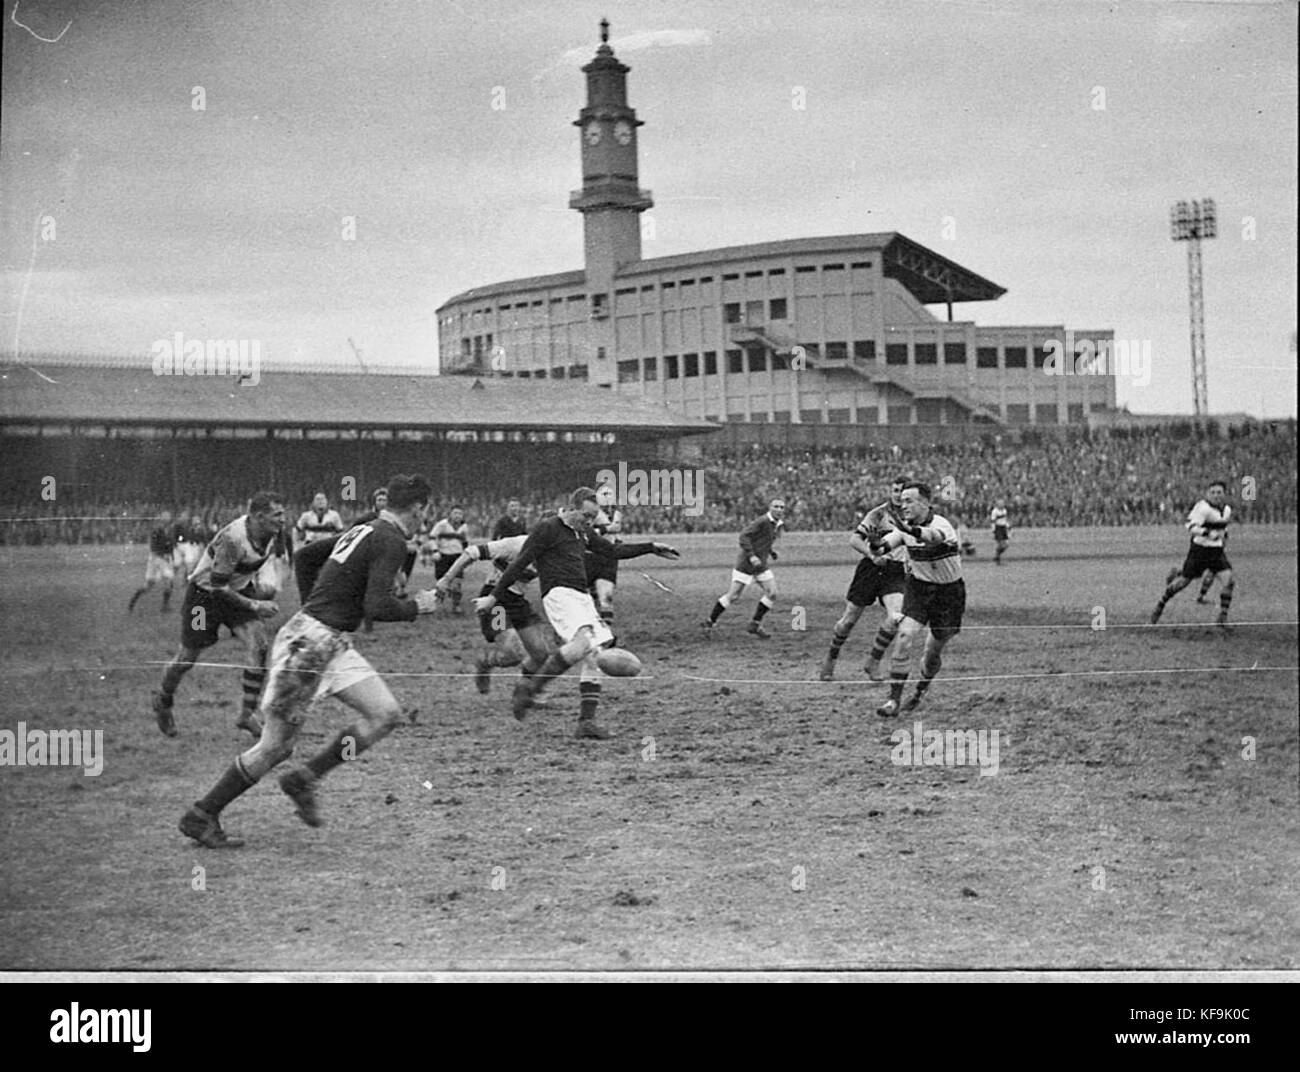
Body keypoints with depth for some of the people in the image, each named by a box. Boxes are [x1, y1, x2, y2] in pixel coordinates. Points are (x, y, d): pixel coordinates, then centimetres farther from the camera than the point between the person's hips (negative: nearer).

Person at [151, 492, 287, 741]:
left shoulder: (270, 534, -10)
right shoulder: (232, 538, -35)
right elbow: (218, 586, -30)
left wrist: (258, 583, 2)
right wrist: (253, 605, -29)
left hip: (238, 590, 6)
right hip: (205, 593, -6)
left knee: (259, 646, -15)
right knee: (187, 658, 8)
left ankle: (247, 713, -9)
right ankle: (163, 701, 37)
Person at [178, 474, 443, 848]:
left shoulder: (362, 530, 15)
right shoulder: (391, 543, -13)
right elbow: (377, 607, -22)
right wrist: (417, 606, -6)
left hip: (334, 644, 10)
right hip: (311, 641, -10)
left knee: (386, 713, 3)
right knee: (275, 745, -4)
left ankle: (305, 779, 8)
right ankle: (201, 816, 7)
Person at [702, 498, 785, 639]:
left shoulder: (778, 523, 7)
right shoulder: (761, 521, -20)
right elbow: (744, 536, -25)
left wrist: (771, 550, 12)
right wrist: (752, 556, -32)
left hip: (761, 565, 8)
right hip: (746, 564, -8)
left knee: (772, 594, -4)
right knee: (733, 596, -4)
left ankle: (755, 624, 9)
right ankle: (710, 621, 13)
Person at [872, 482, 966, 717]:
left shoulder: (941, 525, -24)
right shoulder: (907, 527, -3)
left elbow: (934, 536, -47)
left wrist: (912, 531, -68)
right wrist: (880, 547, -26)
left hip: (948, 592, -4)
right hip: (918, 586, 4)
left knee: (934, 651, 6)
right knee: (904, 636, -18)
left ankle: (922, 689, 37)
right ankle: (893, 699, -16)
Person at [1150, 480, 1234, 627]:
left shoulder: (1227, 510, 8)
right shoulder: (1204, 507, -17)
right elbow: (1191, 526, -26)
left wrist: (1224, 535, 11)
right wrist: (1208, 533, -39)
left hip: (1217, 551, 6)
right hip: (1200, 549, -6)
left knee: (1228, 580, -13)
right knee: (1183, 582, 1)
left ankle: (1223, 618, -5)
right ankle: (1160, 606, 24)